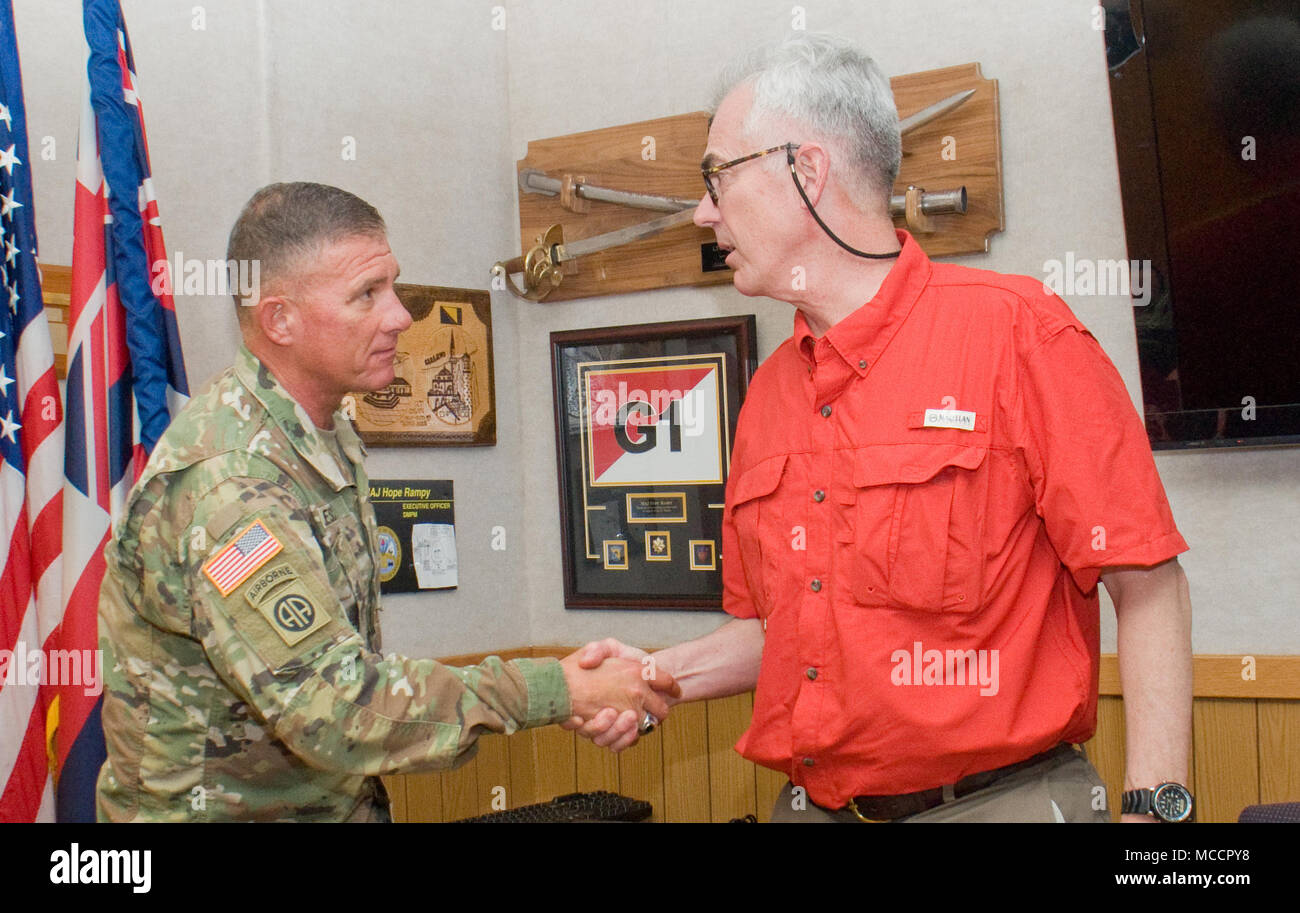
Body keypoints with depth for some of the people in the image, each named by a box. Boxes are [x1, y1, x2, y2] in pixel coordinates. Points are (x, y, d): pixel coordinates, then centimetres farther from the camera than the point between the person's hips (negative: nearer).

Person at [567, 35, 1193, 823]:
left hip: (998, 797, -6)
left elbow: (1147, 585, -13)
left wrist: (1156, 803, -19)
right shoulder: (769, 394, 8)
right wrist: (659, 677, 0)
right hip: (812, 803, 6)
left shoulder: (1016, 331, -10)